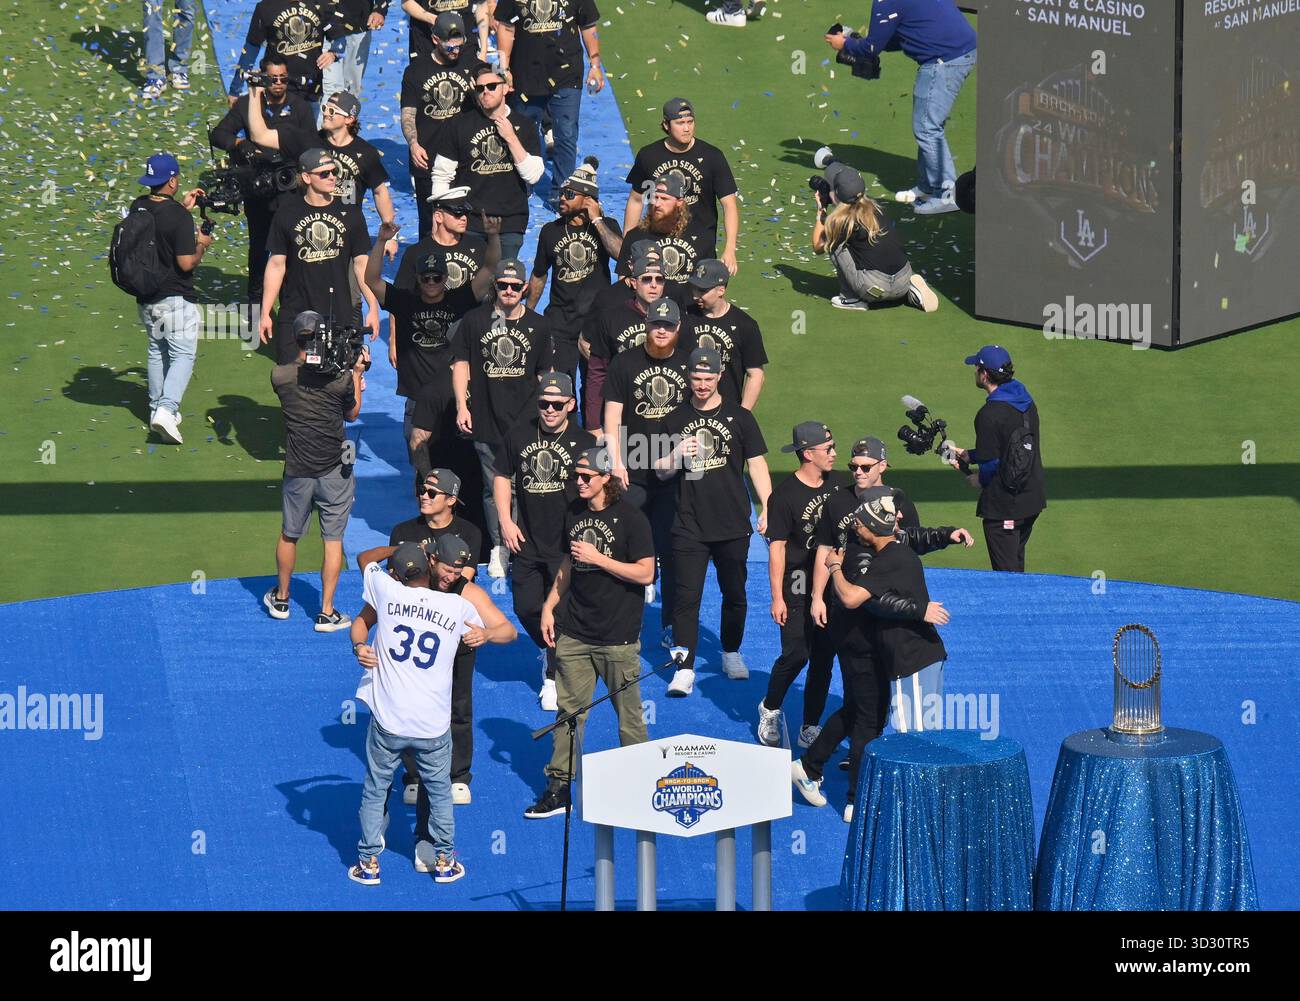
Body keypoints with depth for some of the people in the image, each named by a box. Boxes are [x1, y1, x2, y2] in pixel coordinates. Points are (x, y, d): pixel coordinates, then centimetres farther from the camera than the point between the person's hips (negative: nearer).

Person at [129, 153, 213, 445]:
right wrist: (202, 244, -3)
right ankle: (167, 409, -17)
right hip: (176, 299, -7)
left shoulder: (138, 207, 0)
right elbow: (186, 263, -22)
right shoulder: (179, 217, -22)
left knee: (157, 352, 22)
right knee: (183, 354, -1)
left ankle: (156, 408, 28)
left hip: (145, 297, 7)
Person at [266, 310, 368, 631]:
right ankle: (327, 613, 8)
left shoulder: (279, 376, -10)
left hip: (297, 471, 2)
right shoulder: (341, 378, -15)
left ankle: (281, 599, 35)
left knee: (289, 535, 18)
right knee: (333, 538, 7)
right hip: (334, 470, -2)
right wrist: (358, 372, 9)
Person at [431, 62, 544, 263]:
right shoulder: (461, 124, 2)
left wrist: (511, 138, -10)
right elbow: (441, 175, 4)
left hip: (511, 223, 1)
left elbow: (533, 175, -5)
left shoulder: (523, 126, 5)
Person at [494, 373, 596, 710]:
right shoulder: (519, 435, 2)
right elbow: (502, 476, 12)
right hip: (526, 541, 4)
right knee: (525, 607, 9)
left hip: (567, 544, -4)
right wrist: (505, 522, 3)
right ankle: (548, 651, 38)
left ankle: (554, 678, 12)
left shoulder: (585, 442, -8)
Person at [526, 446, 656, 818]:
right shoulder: (574, 514, 11)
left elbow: (645, 573, -13)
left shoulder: (630, 519, -8)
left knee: (629, 715, 3)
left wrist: (597, 558, -16)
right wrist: (549, 606, 13)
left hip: (618, 636, -5)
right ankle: (559, 787, 9)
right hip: (574, 631, 5)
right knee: (568, 709, 5)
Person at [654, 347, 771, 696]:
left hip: (733, 525, 0)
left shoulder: (739, 417, 3)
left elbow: (756, 464, 3)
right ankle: (684, 669, -7)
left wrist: (767, 508, -7)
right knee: (686, 596, -7)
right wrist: (677, 456, -12)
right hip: (689, 526, 0)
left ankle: (731, 654, 32)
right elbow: (660, 471, 10)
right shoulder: (675, 419, 7)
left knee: (734, 593, 12)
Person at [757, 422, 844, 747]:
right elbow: (777, 547, -12)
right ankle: (770, 709, 17)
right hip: (798, 586, -6)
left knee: (824, 656, 6)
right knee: (796, 653, -10)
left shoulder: (839, 484, 6)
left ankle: (811, 728, 15)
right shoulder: (784, 495, -12)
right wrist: (777, 597, -14)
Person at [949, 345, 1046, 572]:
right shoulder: (1026, 402, 6)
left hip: (1004, 506, -8)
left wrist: (979, 479, 3)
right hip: (1032, 501, 8)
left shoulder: (990, 413, -21)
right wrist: (969, 455, 18)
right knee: (1017, 568, 22)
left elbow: (992, 464, -18)